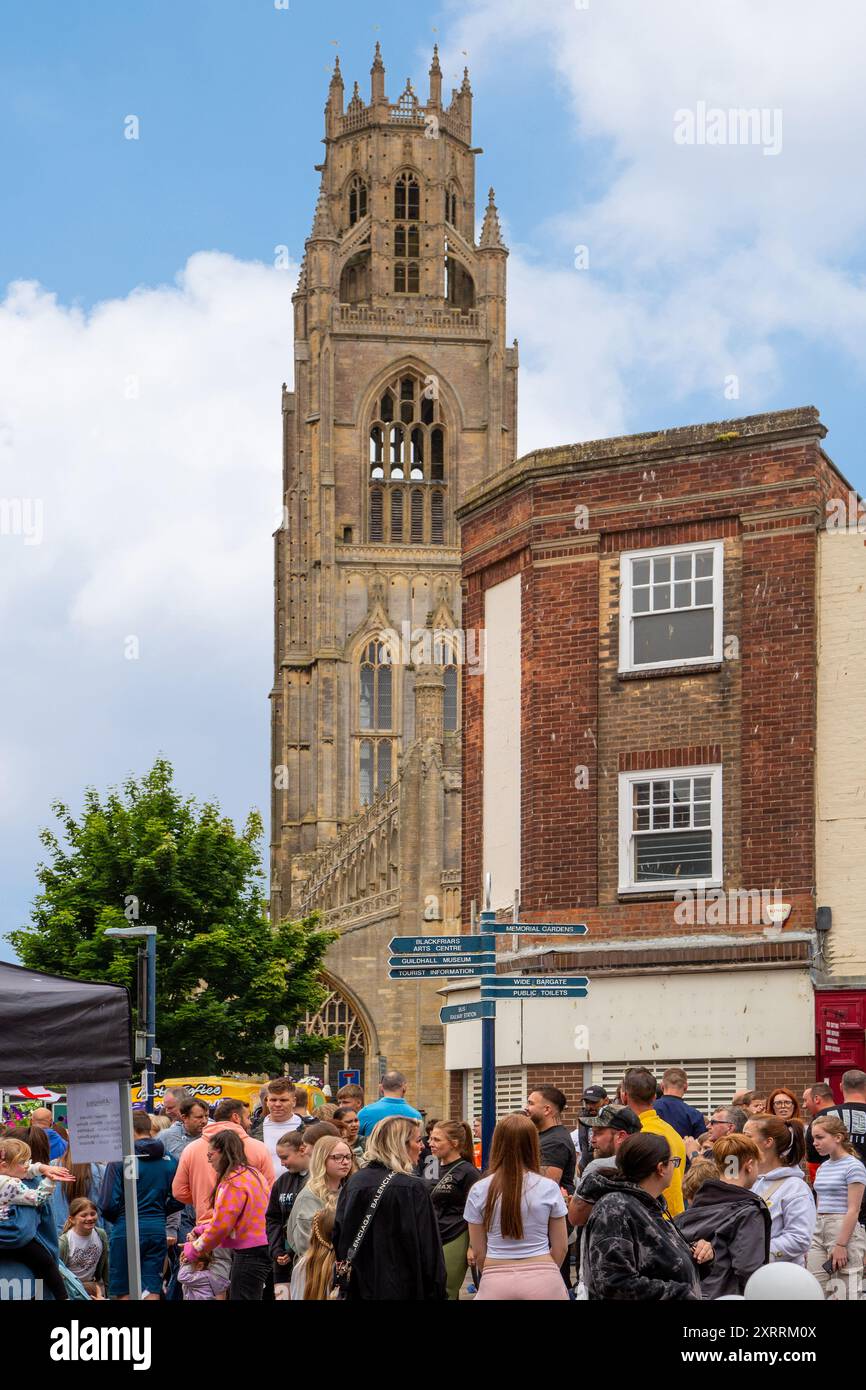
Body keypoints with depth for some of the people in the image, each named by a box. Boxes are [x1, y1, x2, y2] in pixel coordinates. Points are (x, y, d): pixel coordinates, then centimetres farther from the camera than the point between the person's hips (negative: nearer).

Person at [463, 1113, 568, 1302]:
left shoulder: (479, 1191, -3)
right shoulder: (549, 1188, -4)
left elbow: (478, 1252, 2)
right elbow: (560, 1247, 3)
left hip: (495, 1281, 0)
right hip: (542, 1281, 0)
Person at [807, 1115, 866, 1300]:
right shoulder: (822, 1168, 15)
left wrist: (841, 1245, -17)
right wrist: (810, 1242, 16)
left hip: (844, 1229, -8)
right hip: (819, 1230, 8)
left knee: (843, 1293, -8)